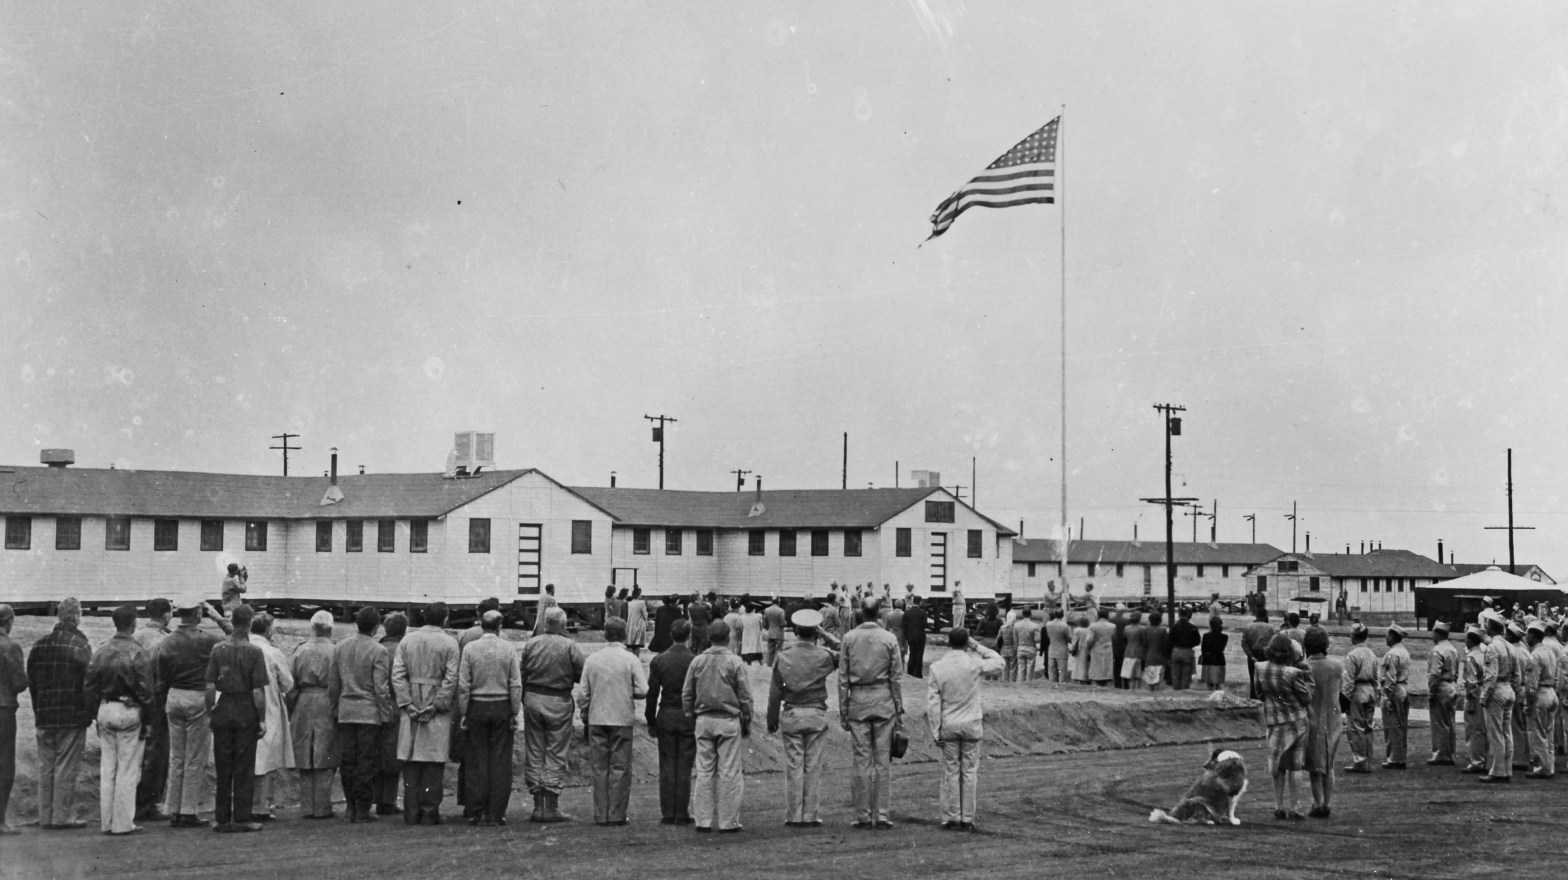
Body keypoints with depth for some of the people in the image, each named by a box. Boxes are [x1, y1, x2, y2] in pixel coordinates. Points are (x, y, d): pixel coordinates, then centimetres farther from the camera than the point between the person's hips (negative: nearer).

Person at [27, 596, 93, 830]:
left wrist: (39, 712, 18)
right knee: (67, 767, -1)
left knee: (46, 766, 12)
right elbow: (88, 683, -14)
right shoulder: (79, 646, -11)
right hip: (72, 716, -6)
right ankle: (63, 816, -1)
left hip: (44, 716, 6)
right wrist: (92, 712, -5)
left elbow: (32, 682, 13)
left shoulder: (39, 646, 9)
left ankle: (46, 816, 16)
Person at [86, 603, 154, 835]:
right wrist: (147, 715, -5)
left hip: (105, 711, 5)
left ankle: (107, 822, 15)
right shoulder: (136, 653, -12)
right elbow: (144, 688, -14)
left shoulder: (101, 652, 5)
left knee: (106, 769, 12)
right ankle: (123, 823, 1)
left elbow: (89, 687, 7)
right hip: (129, 711, -5)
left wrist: (97, 710, 14)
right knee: (127, 770, 1)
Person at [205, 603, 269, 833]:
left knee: (223, 768, 9)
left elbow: (210, 686, -1)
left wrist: (210, 710, 10)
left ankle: (222, 819, 12)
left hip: (223, 710, 3)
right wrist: (262, 719, -4)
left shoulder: (218, 649, 0)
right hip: (246, 711, -3)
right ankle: (241, 819, 5)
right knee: (244, 768, 4)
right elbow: (258, 690, -10)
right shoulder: (254, 652, -9)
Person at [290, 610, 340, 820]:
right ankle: (322, 808, 2)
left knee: (305, 761, 10)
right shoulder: (333, 652, -8)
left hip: (302, 706, 3)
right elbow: (334, 685, -11)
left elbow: (290, 683, 2)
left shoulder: (300, 650, 2)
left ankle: (306, 808, 12)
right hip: (325, 707, -3)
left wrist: (291, 709, 9)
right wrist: (335, 711, -5)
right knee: (324, 761, 2)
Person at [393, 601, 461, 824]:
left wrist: (407, 704, -2)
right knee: (434, 762, 1)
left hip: (411, 708, 3)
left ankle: (411, 813, 6)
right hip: (438, 712, -3)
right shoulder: (449, 643, -4)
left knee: (411, 762, 7)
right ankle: (429, 813, 0)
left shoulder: (407, 640, 6)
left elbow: (397, 675, 1)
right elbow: (451, 679, -11)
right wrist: (436, 706, -8)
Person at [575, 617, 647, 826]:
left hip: (596, 720, 2)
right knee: (620, 768, 3)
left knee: (599, 768, 7)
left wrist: (585, 718, 15)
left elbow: (582, 693, 4)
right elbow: (643, 690, -9)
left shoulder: (592, 659, 3)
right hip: (622, 719, -2)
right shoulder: (630, 660, -5)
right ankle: (617, 814, 1)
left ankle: (601, 815, 7)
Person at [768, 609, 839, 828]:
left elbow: (774, 691, 1)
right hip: (816, 714, -1)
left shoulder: (784, 657, -2)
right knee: (814, 768, 4)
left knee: (793, 768, 4)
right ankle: (811, 816, 4)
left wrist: (772, 719, 9)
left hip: (791, 715, 1)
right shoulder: (824, 656, -6)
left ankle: (793, 816, 5)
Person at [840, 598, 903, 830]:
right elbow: (895, 678, 1)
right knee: (883, 759, 3)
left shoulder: (849, 638, -1)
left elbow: (843, 678, 1)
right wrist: (899, 709, 7)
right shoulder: (889, 639, -2)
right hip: (883, 700, 0)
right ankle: (882, 814, 3)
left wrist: (843, 710, 6)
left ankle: (863, 816, 5)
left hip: (858, 700, 0)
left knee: (862, 759, 3)